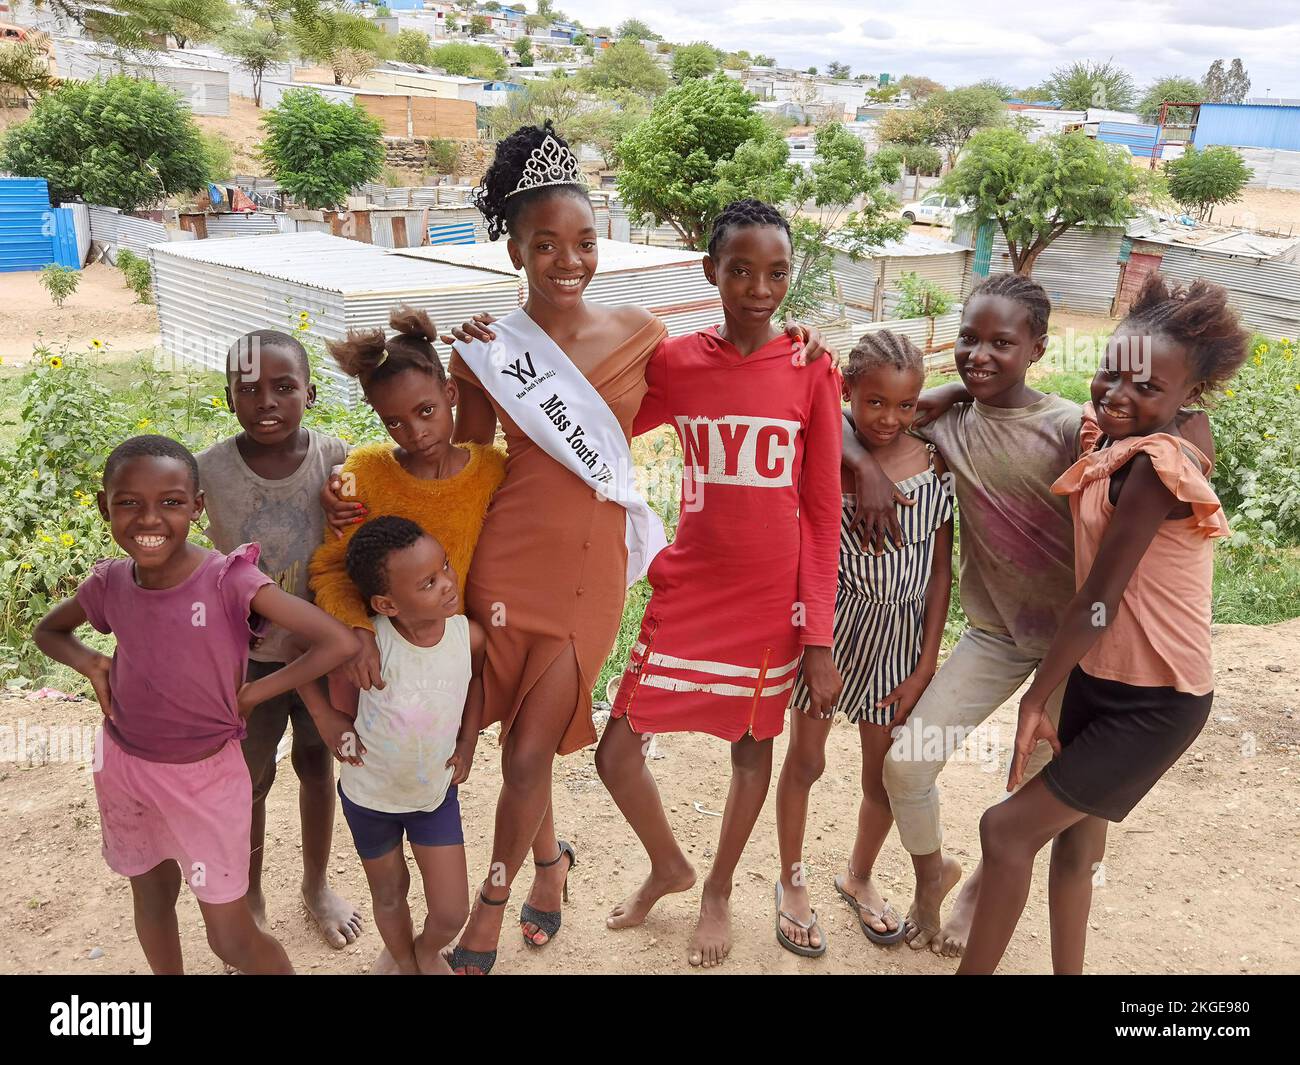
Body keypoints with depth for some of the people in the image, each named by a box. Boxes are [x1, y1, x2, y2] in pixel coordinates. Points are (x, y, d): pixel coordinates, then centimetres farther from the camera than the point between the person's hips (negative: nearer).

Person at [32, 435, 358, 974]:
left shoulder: (229, 579, -23)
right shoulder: (108, 582, -9)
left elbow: (339, 642, -30)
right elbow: (48, 630, 13)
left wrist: (249, 694, -20)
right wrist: (88, 661, -8)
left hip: (207, 773, -4)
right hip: (124, 766, 5)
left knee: (232, 939, 4)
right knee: (151, 893, 26)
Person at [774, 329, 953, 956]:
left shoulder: (932, 464, -4)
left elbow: (941, 569, 0)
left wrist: (926, 665, -1)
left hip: (899, 634, 3)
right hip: (831, 622, -2)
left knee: (887, 775, 13)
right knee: (806, 760, 12)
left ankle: (858, 878, 42)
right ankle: (793, 884, 36)